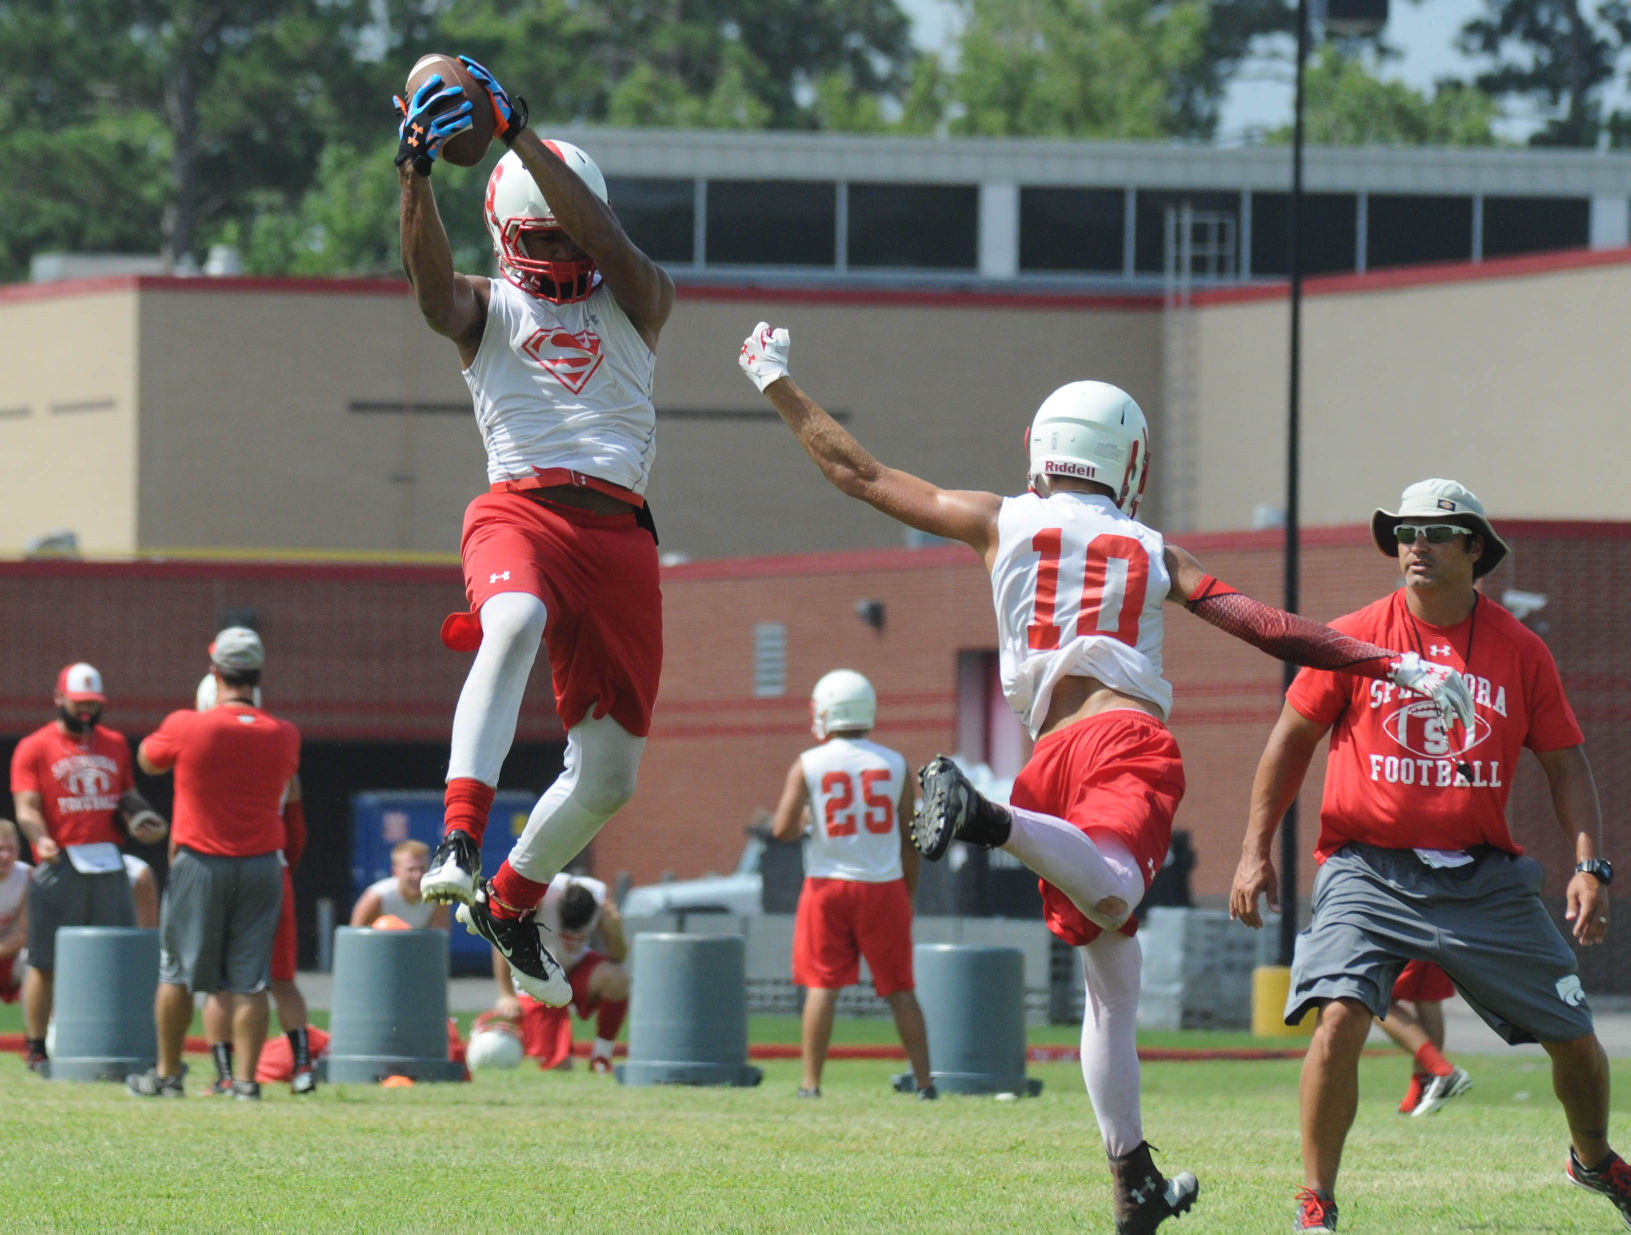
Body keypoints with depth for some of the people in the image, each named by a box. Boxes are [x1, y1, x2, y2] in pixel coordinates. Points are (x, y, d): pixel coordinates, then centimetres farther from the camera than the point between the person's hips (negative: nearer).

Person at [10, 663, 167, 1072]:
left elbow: (129, 799, 25)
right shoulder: (34, 748, 1)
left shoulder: (115, 744, 18)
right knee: (45, 961, -3)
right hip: (59, 866, -5)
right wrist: (41, 840, -27)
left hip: (108, 865, 5)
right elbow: (27, 807, -8)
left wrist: (141, 823, 3)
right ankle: (36, 1049, 4)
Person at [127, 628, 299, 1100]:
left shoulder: (186, 728, -14)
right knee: (250, 980, 4)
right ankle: (245, 1077, -1)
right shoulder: (283, 736, -4)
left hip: (199, 866, -2)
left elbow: (149, 760, 7)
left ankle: (167, 1074, 18)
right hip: (261, 865, 2)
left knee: (178, 973, 11)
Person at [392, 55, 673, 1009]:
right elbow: (433, 282, -10)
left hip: (618, 531, 3)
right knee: (516, 621, -40)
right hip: (522, 508, -3)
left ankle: (509, 904, 30)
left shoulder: (637, 303, 15)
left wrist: (520, 136, -15)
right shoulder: (488, 310, 13)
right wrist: (417, 171, -27)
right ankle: (460, 842, -48)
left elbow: (602, 236, -5)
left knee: (609, 774, 5)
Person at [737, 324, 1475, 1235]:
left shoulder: (1000, 522, 20)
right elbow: (1274, 630, 11)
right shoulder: (1155, 553, 17)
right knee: (1111, 897, -34)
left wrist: (779, 385, 39)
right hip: (1132, 740, -3)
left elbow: (859, 473, 27)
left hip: (1052, 753, 4)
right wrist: (1396, 667, 15)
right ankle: (986, 819, -56)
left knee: (1111, 980, 15)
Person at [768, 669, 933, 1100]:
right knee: (898, 988, 7)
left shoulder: (808, 765, -4)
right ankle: (923, 1080, 8)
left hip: (829, 885, -1)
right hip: (884, 885, 1)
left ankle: (811, 1081, 1)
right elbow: (909, 837, 5)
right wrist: (909, 894, 14)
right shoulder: (895, 764, 2)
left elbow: (783, 830, -8)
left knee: (821, 984, 4)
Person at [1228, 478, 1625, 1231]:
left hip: (1484, 878, 2)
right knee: (1340, 1020, -24)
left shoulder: (1521, 652, 2)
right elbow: (1293, 739, 7)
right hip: (1370, 872, -2)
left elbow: (1565, 765, 8)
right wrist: (1256, 851, 3)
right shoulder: (1353, 640, -2)